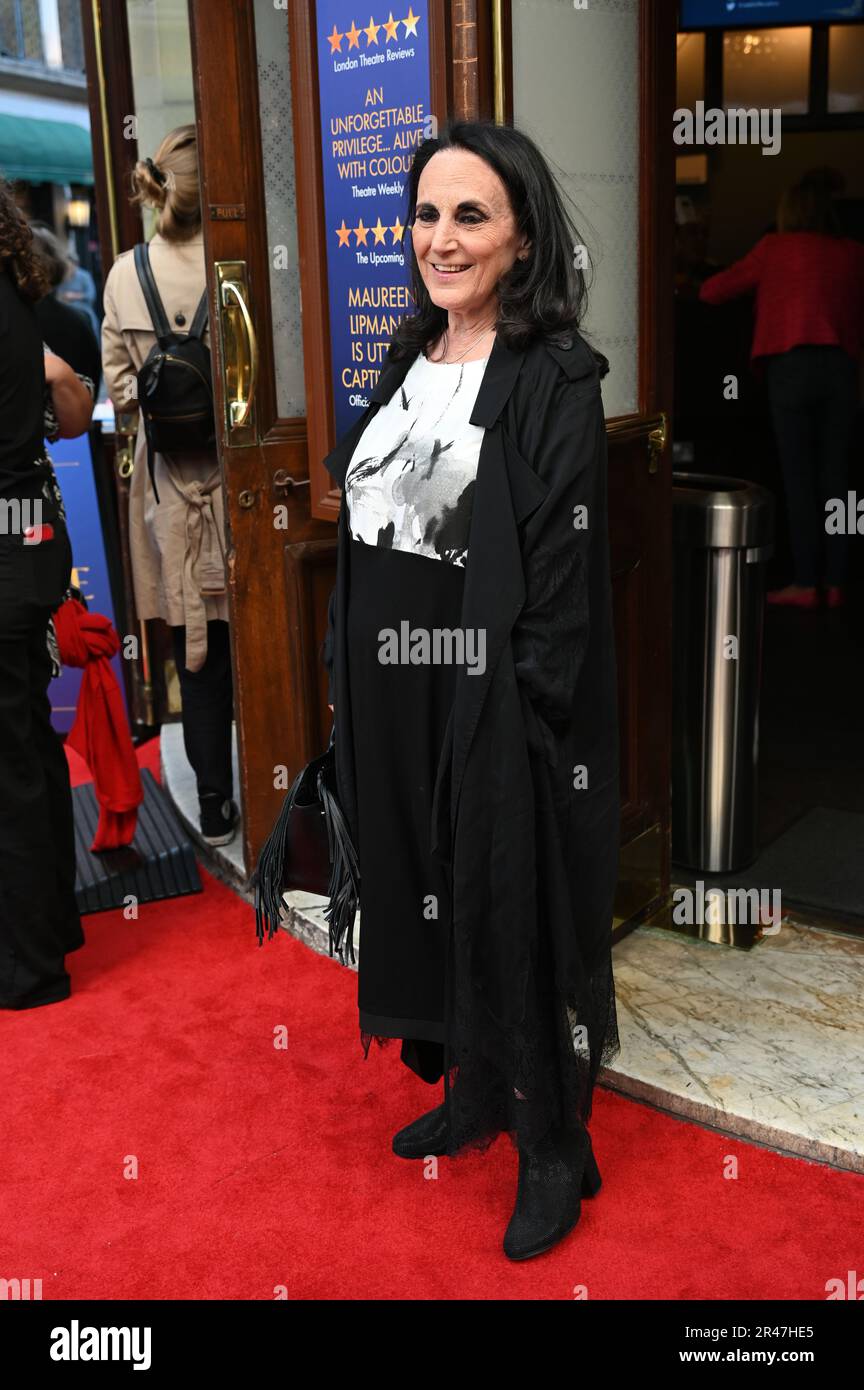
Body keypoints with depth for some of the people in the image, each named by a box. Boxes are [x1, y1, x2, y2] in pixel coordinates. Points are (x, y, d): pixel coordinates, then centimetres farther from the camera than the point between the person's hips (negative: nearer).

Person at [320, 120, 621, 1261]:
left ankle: (554, 1149, 25)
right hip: (395, 695, 7)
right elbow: (365, 535, 13)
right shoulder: (410, 363, 10)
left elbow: (567, 575, -16)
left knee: (515, 908, 5)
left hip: (498, 701, -7)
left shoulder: (555, 382, -12)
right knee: (425, 891, 18)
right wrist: (348, 674, 10)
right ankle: (471, 1090, 40)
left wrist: (534, 715, -19)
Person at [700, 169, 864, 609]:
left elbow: (717, 290, 11)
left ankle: (806, 582, -3)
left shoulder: (776, 247, 5)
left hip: (791, 363, -3)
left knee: (799, 476, -2)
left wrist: (697, 289, 30)